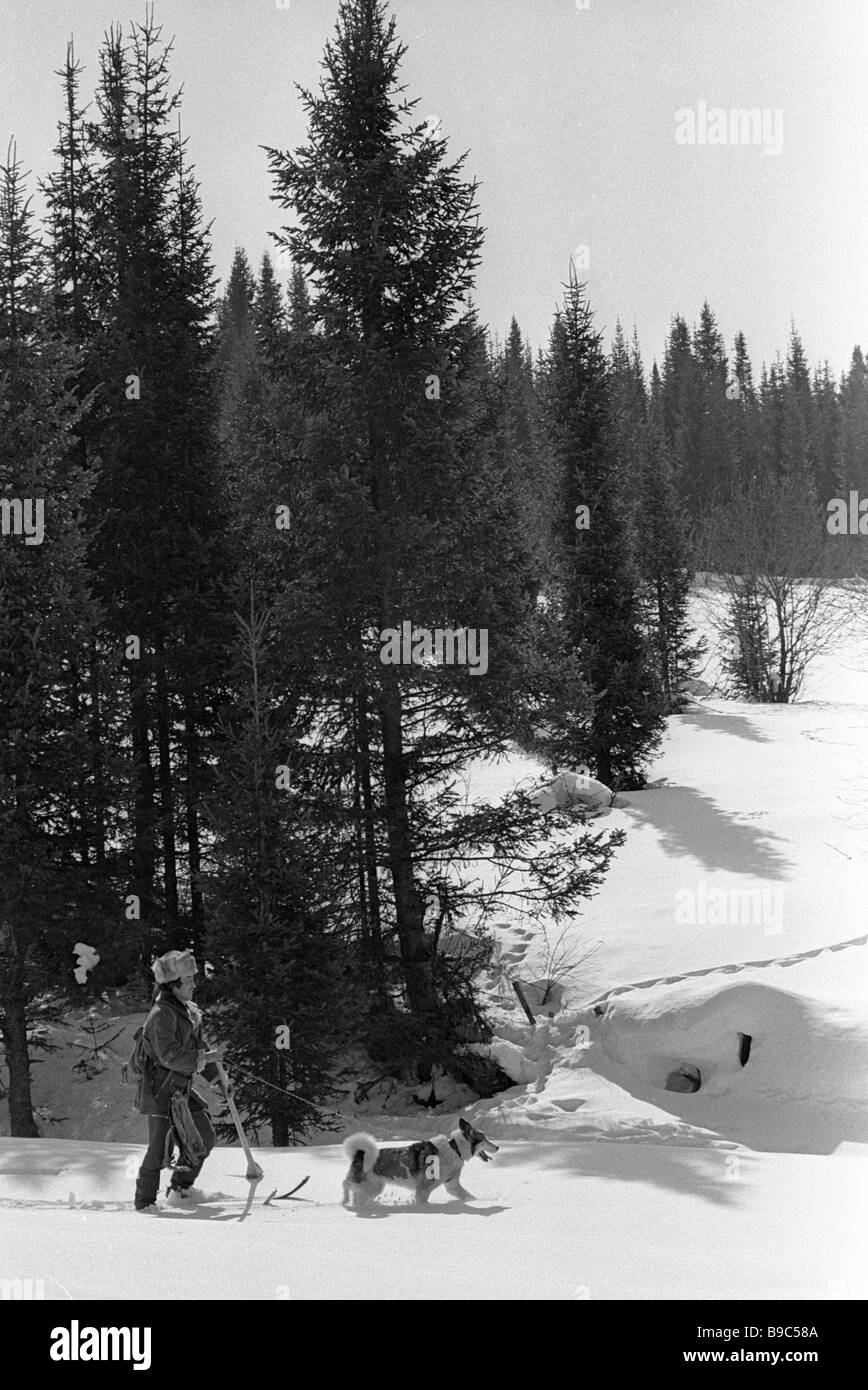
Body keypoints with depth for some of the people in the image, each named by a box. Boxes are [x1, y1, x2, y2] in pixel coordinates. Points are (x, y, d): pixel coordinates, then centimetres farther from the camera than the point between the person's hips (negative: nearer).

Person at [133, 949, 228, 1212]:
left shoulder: (188, 1010, 11)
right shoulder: (162, 1014, -19)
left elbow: (196, 1046, 20)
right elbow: (169, 1055, -26)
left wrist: (216, 1079, 17)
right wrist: (202, 1060, -24)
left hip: (182, 1088, 9)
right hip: (160, 1089, -9)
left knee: (205, 1137, 12)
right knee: (160, 1148, -8)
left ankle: (180, 1188, 26)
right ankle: (145, 1200, 4)